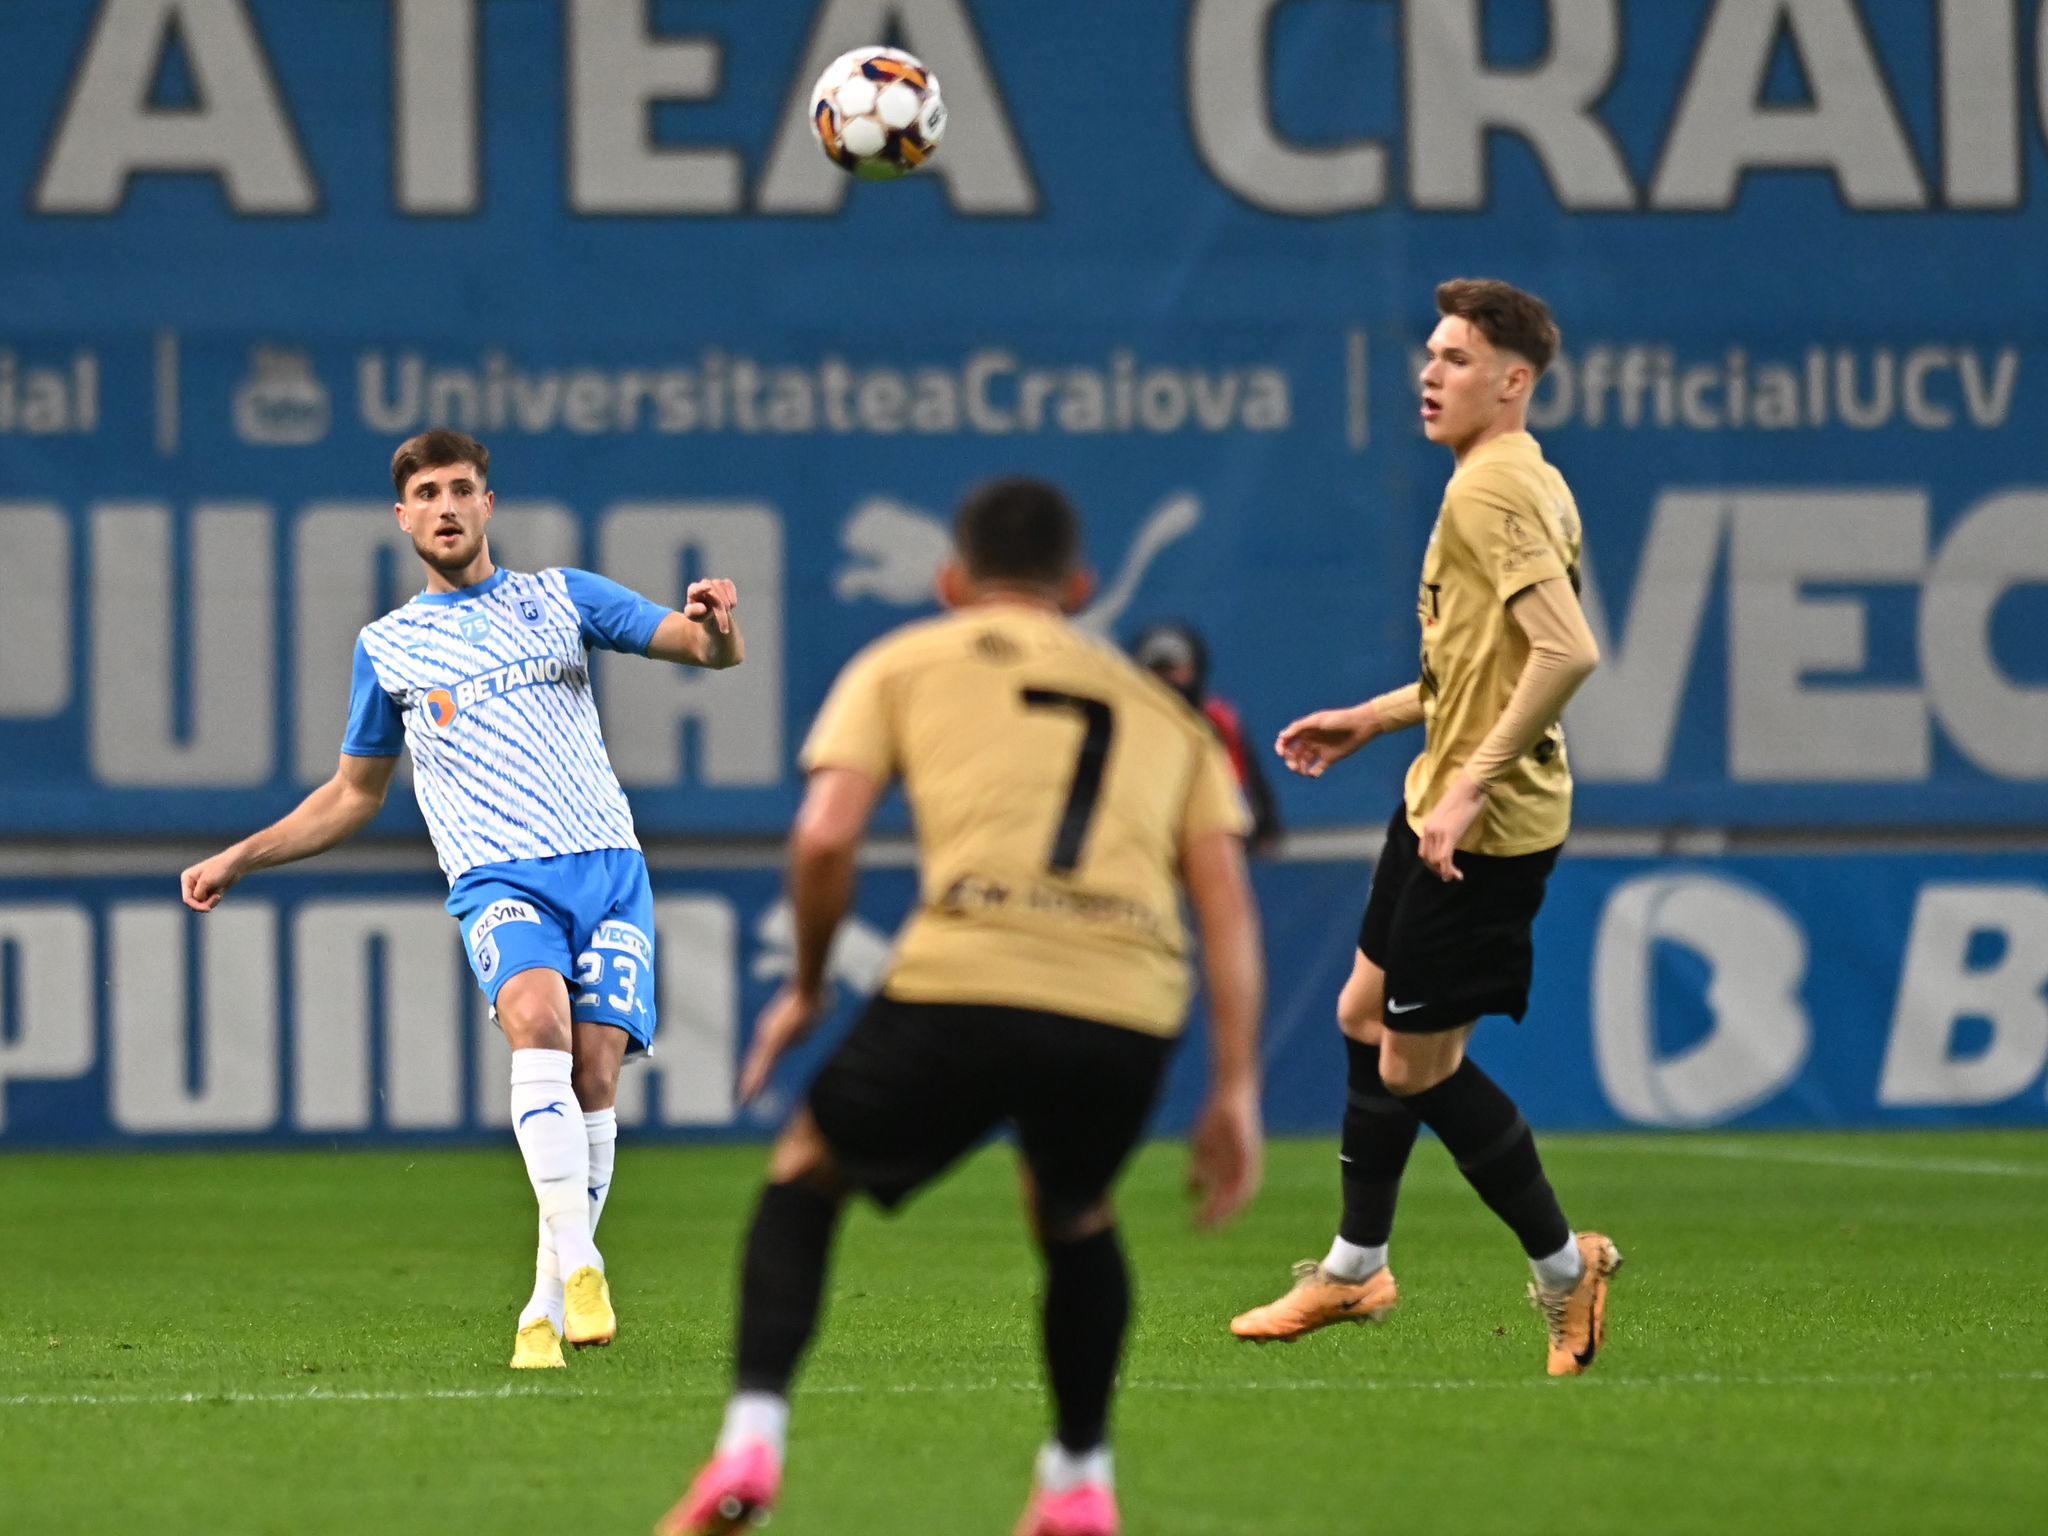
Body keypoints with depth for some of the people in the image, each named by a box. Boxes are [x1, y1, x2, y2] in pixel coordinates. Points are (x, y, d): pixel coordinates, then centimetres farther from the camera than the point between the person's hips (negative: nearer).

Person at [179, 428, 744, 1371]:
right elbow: (353, 796, 27)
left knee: (594, 1074, -12)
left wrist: (716, 623, -15)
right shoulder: (388, 648, 16)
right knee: (538, 1019, -31)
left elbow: (712, 652, 10)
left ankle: (547, 1308, -2)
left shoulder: (562, 598, 15)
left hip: (607, 867, 1)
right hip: (499, 880, -1)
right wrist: (238, 859, 17)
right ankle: (578, 1262, -37)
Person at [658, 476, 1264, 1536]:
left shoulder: (900, 665, 20)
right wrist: (1235, 1091, 12)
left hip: (960, 985, -2)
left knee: (805, 1174, 24)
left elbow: (826, 835, 5)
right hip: (1130, 1012, 2)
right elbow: (1226, 900, 15)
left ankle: (751, 1445, 9)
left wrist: (805, 989, 20)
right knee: (1076, 1220, 33)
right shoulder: (1157, 707, 27)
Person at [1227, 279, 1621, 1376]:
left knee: (1418, 1061, -3)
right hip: (1442, 804, 11)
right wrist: (1375, 718, 25)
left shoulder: (1492, 488, -19)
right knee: (1366, 1012, 19)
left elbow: (1566, 651, -30)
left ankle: (1564, 1267, 9)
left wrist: (1471, 787, -28)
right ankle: (1355, 1271, 30)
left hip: (1482, 829, -11)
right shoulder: (1520, 483, 13)